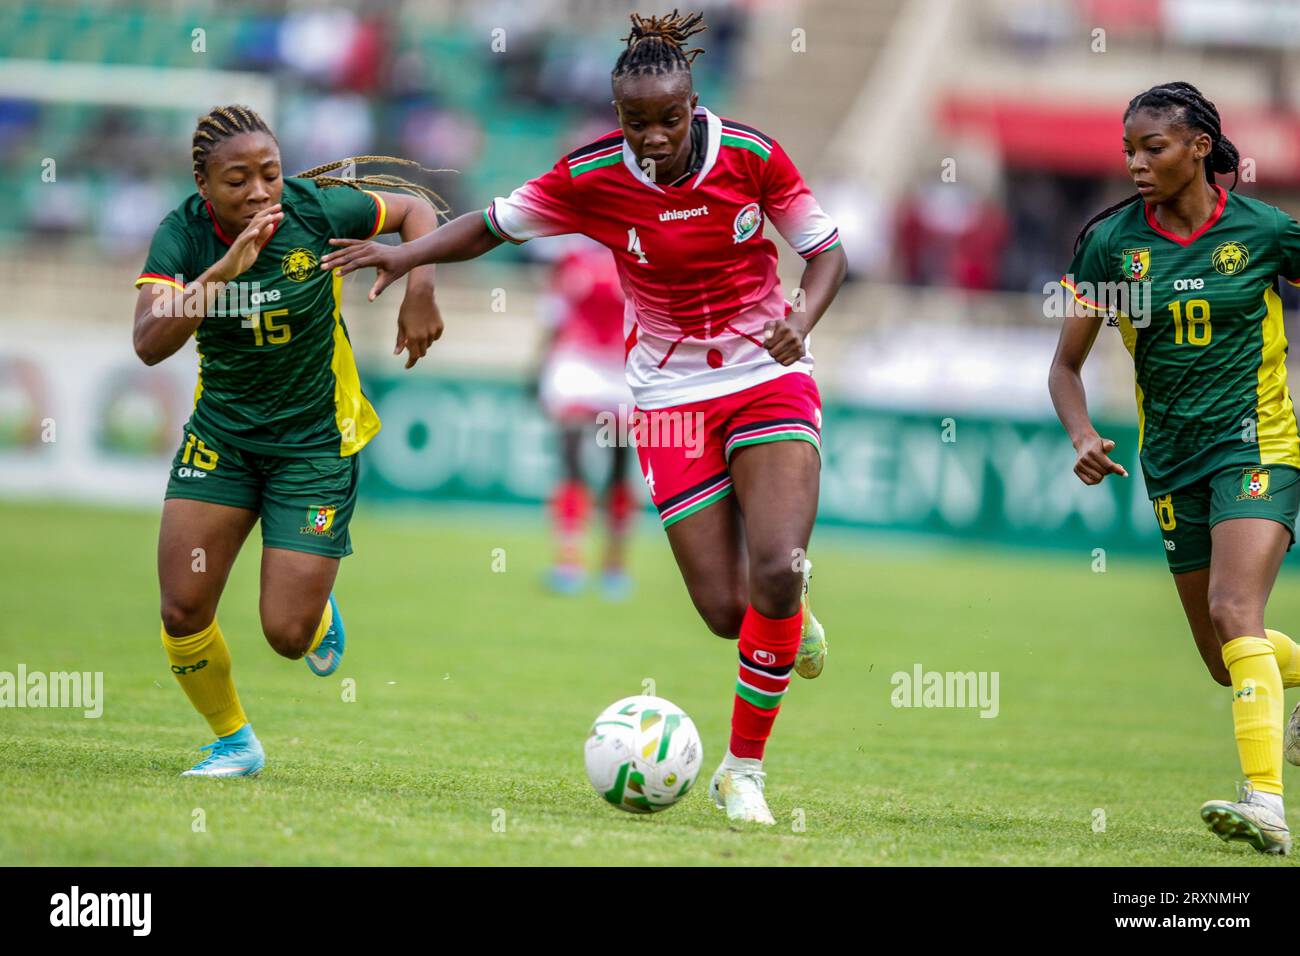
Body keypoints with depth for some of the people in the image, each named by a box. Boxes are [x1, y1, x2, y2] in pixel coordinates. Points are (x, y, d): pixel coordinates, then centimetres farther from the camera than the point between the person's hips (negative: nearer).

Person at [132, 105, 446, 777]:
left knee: (287, 635, -7)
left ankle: (319, 613, 33)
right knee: (183, 614, -7)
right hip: (219, 437, 2)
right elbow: (150, 344, -29)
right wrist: (225, 271, -39)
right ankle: (234, 741, 20)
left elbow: (418, 209, 1)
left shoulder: (316, 209, -16)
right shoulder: (182, 234, -14)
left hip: (315, 441, -2)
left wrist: (420, 290, -15)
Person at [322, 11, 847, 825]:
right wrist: (406, 254, -16)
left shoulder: (752, 156, -13)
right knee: (727, 613, -7)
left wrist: (802, 318, -22)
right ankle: (786, 608, 33)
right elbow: (492, 225, 0)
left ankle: (744, 771, -6)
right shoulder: (592, 179, -12)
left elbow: (827, 250, -3)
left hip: (770, 377, -1)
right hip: (672, 398, 1)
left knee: (776, 570, -21)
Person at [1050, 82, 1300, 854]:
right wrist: (1084, 435, -14)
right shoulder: (1112, 242, -2)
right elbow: (1067, 364, 4)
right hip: (1173, 462, 4)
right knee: (1224, 660, 10)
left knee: (1234, 613, -24)